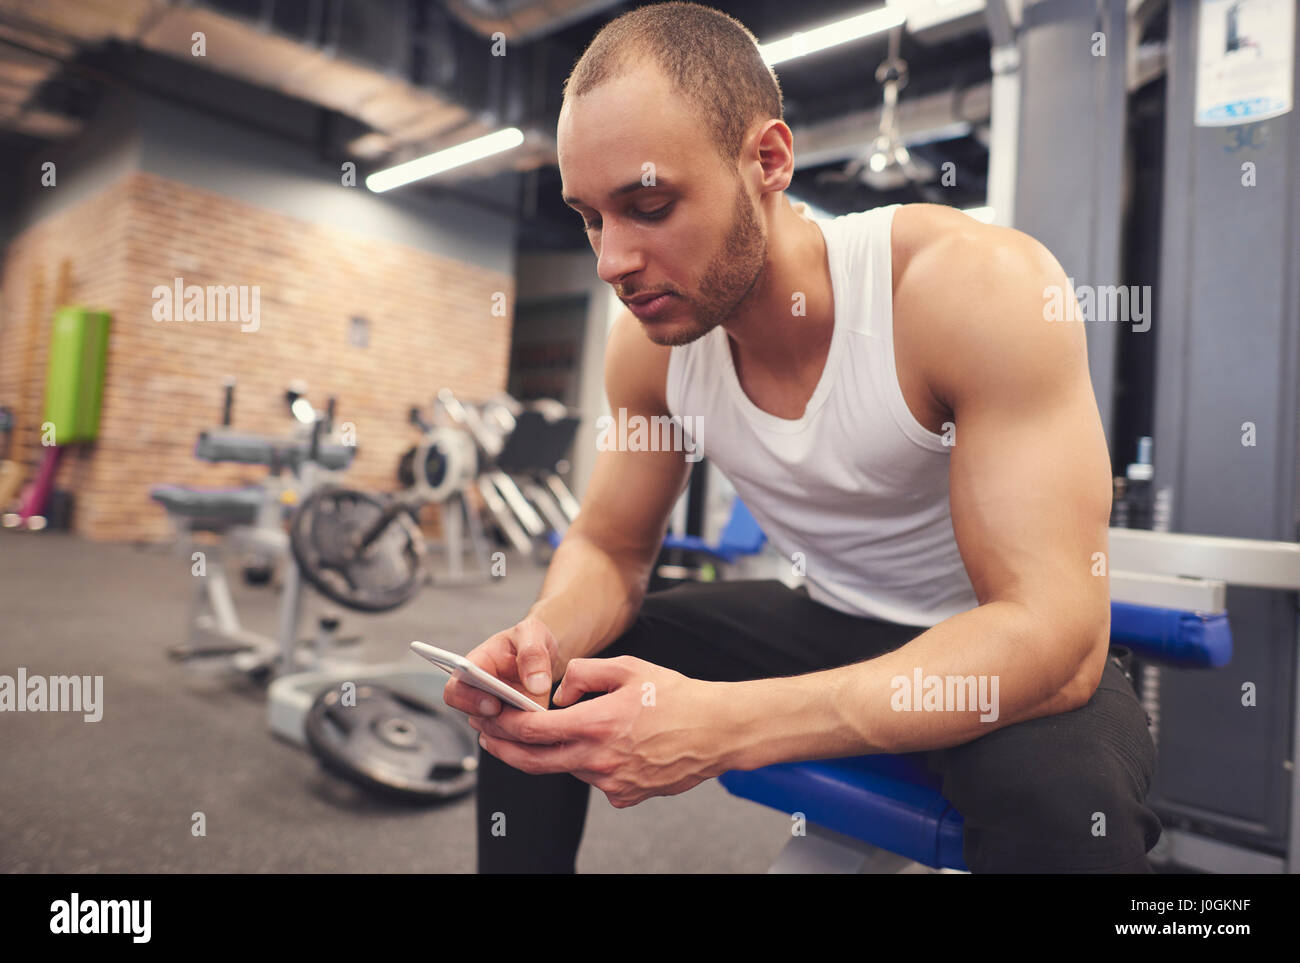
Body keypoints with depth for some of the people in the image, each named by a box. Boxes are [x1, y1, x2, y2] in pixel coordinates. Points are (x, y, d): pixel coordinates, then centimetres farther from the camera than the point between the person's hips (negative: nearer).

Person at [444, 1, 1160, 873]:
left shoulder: (980, 287, -27)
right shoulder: (649, 340, -10)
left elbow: (1054, 635, -31)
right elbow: (609, 548, 1)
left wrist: (728, 725, -41)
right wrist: (546, 634, -24)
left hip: (1014, 660, -3)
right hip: (830, 629, 4)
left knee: (1066, 793, -37)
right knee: (531, 694, -5)